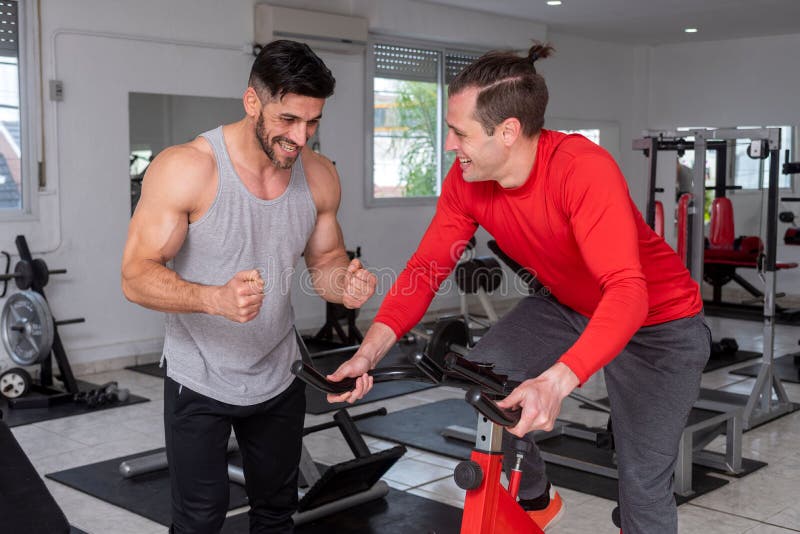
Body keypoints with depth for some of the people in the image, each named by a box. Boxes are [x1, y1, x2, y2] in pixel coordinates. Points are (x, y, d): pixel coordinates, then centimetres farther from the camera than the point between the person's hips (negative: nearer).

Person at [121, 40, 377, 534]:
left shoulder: (320, 177, -6)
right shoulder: (186, 168, -21)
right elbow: (137, 276, -20)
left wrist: (344, 281, -18)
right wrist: (215, 298, -39)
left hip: (279, 378, 5)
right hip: (200, 381, -4)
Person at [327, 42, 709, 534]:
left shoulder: (584, 168, -35)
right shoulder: (467, 180, -16)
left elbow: (627, 291, -44)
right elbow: (426, 268, -13)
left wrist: (557, 381, -57)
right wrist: (371, 350, -28)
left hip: (659, 321, -5)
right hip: (567, 306, 6)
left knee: (645, 478, -6)